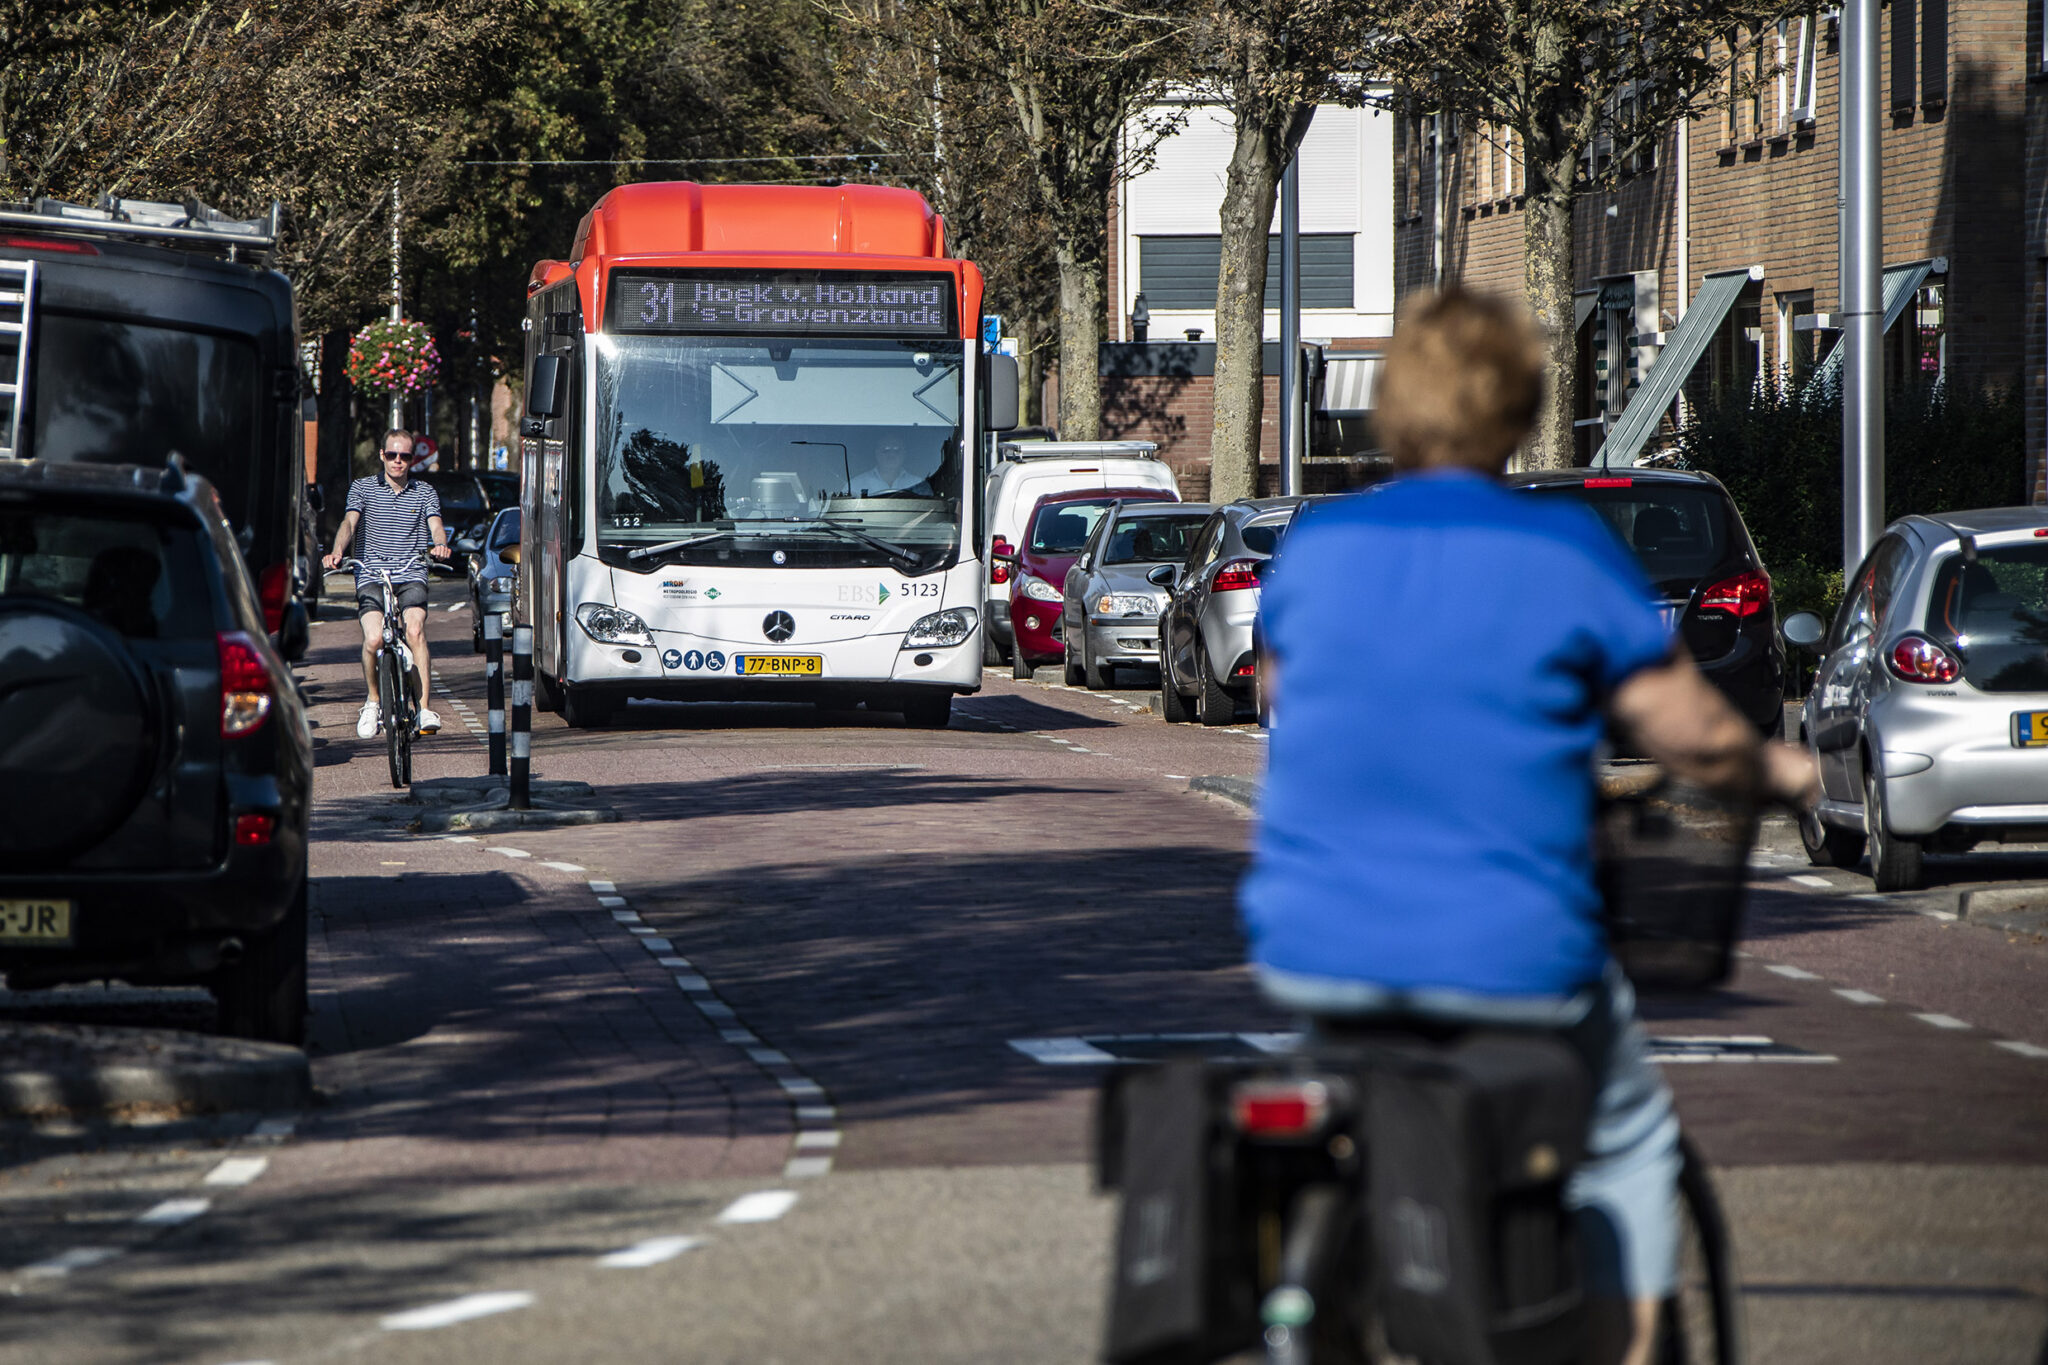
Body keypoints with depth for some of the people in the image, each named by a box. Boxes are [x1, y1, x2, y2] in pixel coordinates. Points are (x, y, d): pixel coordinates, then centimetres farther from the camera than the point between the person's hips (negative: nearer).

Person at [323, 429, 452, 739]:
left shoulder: (425, 492, 13)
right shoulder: (363, 488, 10)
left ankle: (424, 708, -27)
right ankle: (372, 700, 4)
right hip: (372, 574, 0)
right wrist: (337, 552, -24)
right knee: (373, 639, -22)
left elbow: (436, 526, -1)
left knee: (415, 631, -26)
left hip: (411, 574, 0)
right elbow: (349, 523, -3)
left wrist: (440, 544, -25)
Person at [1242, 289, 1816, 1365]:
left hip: (1303, 950, 4)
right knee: (1625, 1143, 21)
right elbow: (1695, 737, -3)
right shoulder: (1567, 550, -6)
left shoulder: (1314, 547, 5)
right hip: (1502, 956, -4)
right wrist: (1777, 775, 18)